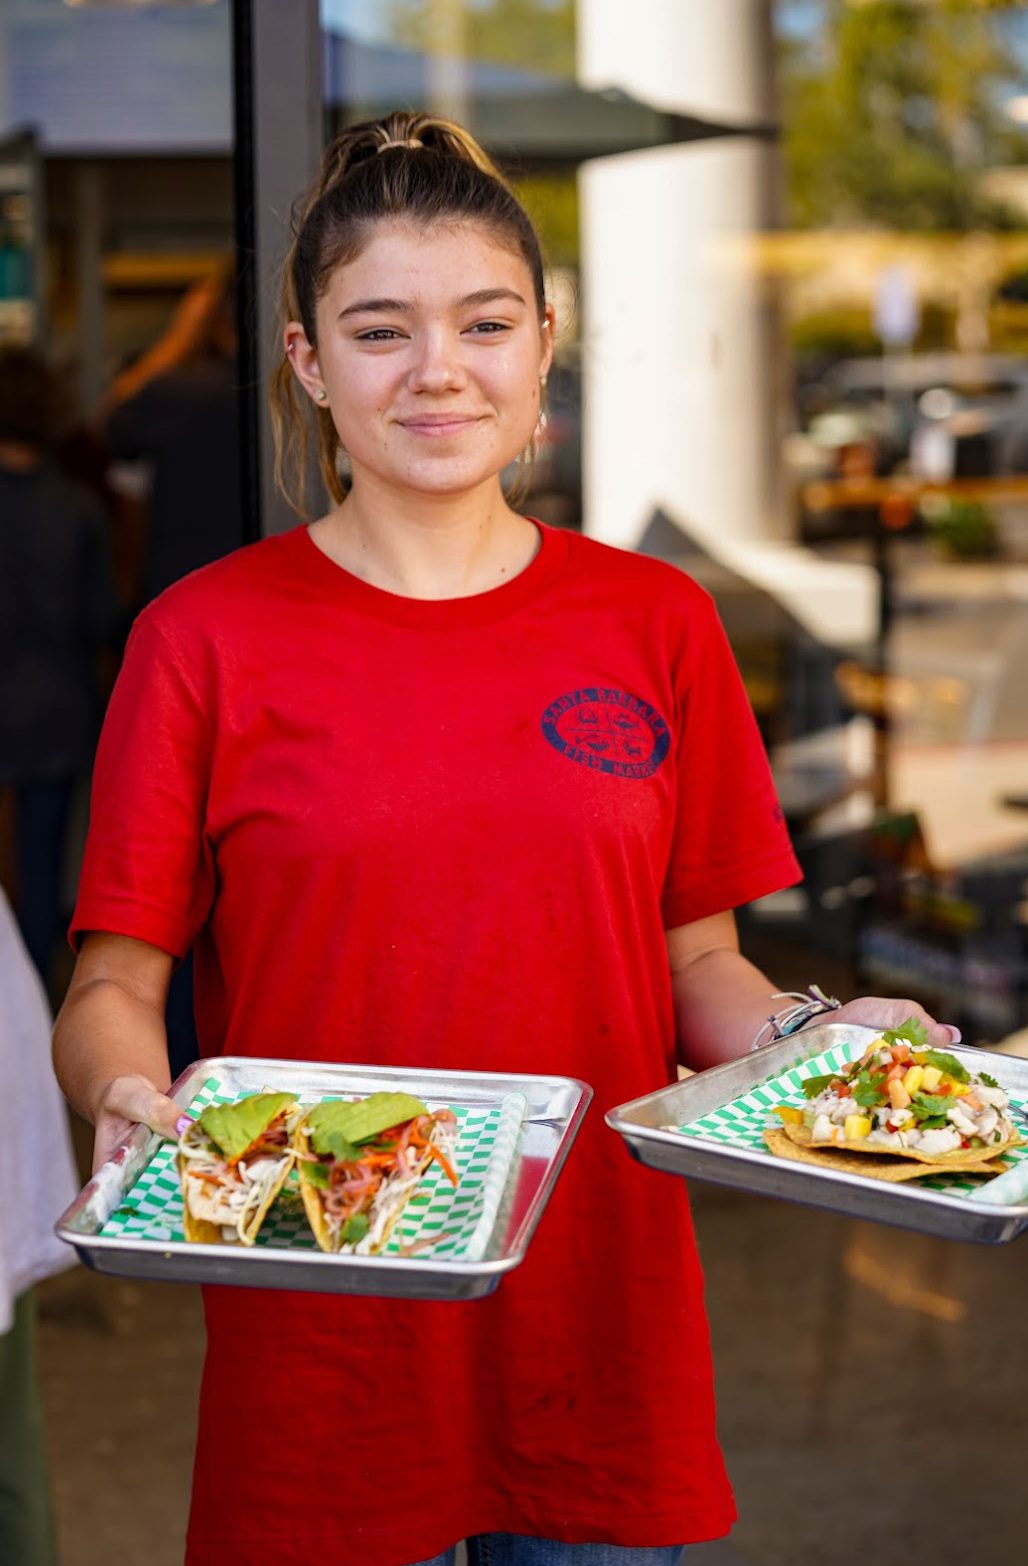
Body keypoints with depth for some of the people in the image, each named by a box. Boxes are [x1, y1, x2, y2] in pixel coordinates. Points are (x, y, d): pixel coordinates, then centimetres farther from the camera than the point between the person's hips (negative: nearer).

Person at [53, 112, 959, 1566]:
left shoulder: (658, 624, 3)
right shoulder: (205, 638, -3)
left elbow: (697, 964, 8)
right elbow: (113, 986, -1)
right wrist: (131, 1095, -21)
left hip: (604, 1333, 2)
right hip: (314, 1352, -1)